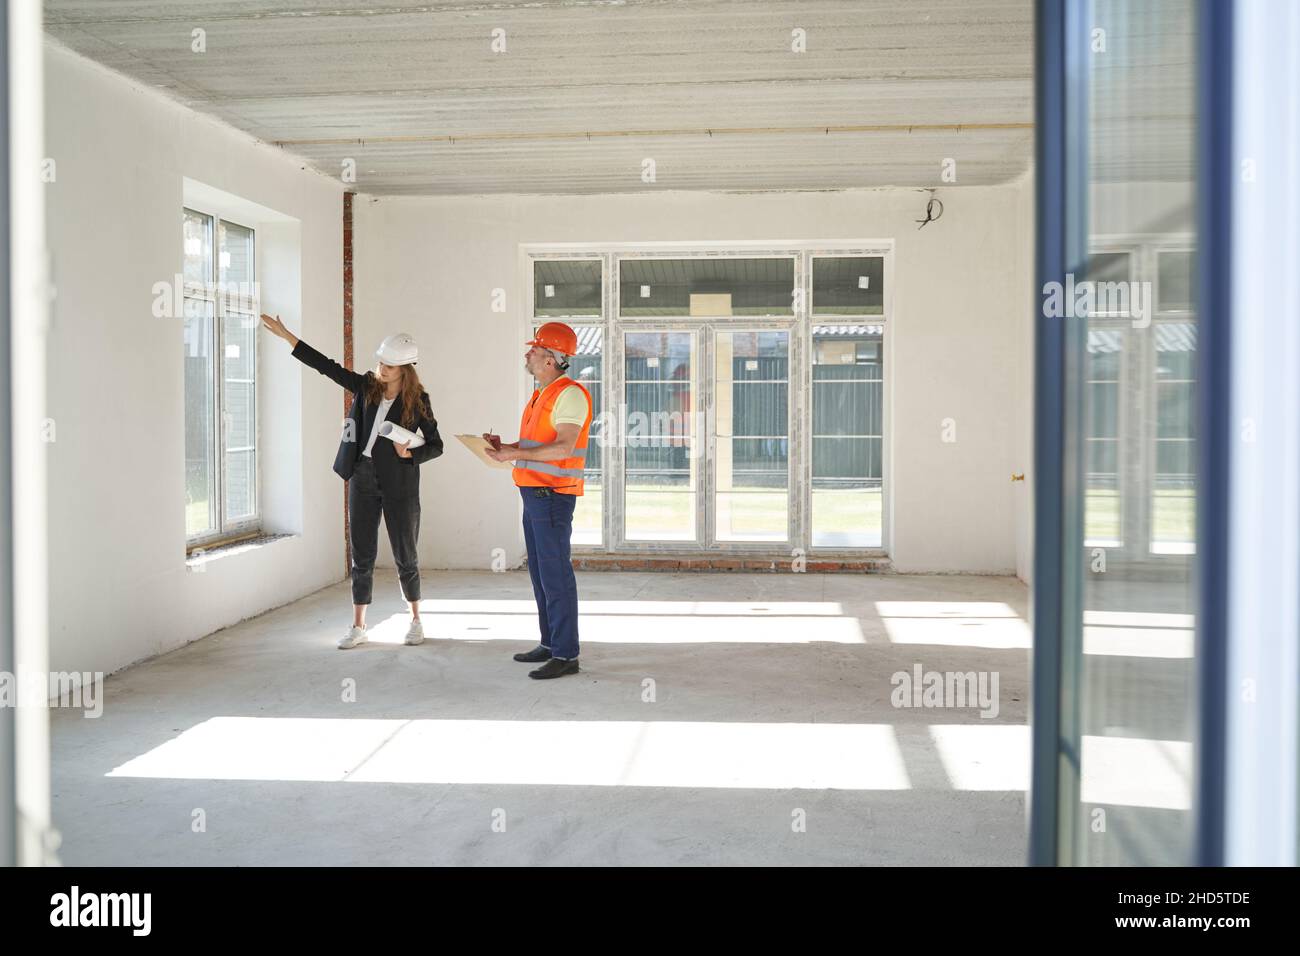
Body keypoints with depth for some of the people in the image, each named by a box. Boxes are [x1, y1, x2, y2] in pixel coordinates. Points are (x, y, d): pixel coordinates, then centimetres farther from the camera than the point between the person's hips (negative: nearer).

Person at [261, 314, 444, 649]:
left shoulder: (417, 401, -6)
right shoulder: (367, 387, 2)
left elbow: (436, 445, 0)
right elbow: (327, 366, 1)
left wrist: (411, 454, -19)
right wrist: (286, 335, -2)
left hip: (399, 483, -3)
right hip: (363, 477, 3)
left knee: (405, 555, 6)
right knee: (362, 556, 6)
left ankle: (416, 620, 22)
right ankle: (358, 626, 13)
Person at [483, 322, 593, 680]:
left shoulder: (569, 394, -13)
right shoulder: (543, 394, 19)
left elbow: (563, 447, -23)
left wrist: (515, 454, -23)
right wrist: (504, 446, 8)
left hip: (554, 495, -10)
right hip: (535, 493, 10)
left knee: (555, 574, -9)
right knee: (539, 571, 14)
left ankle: (566, 655, -6)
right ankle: (550, 643, 23)